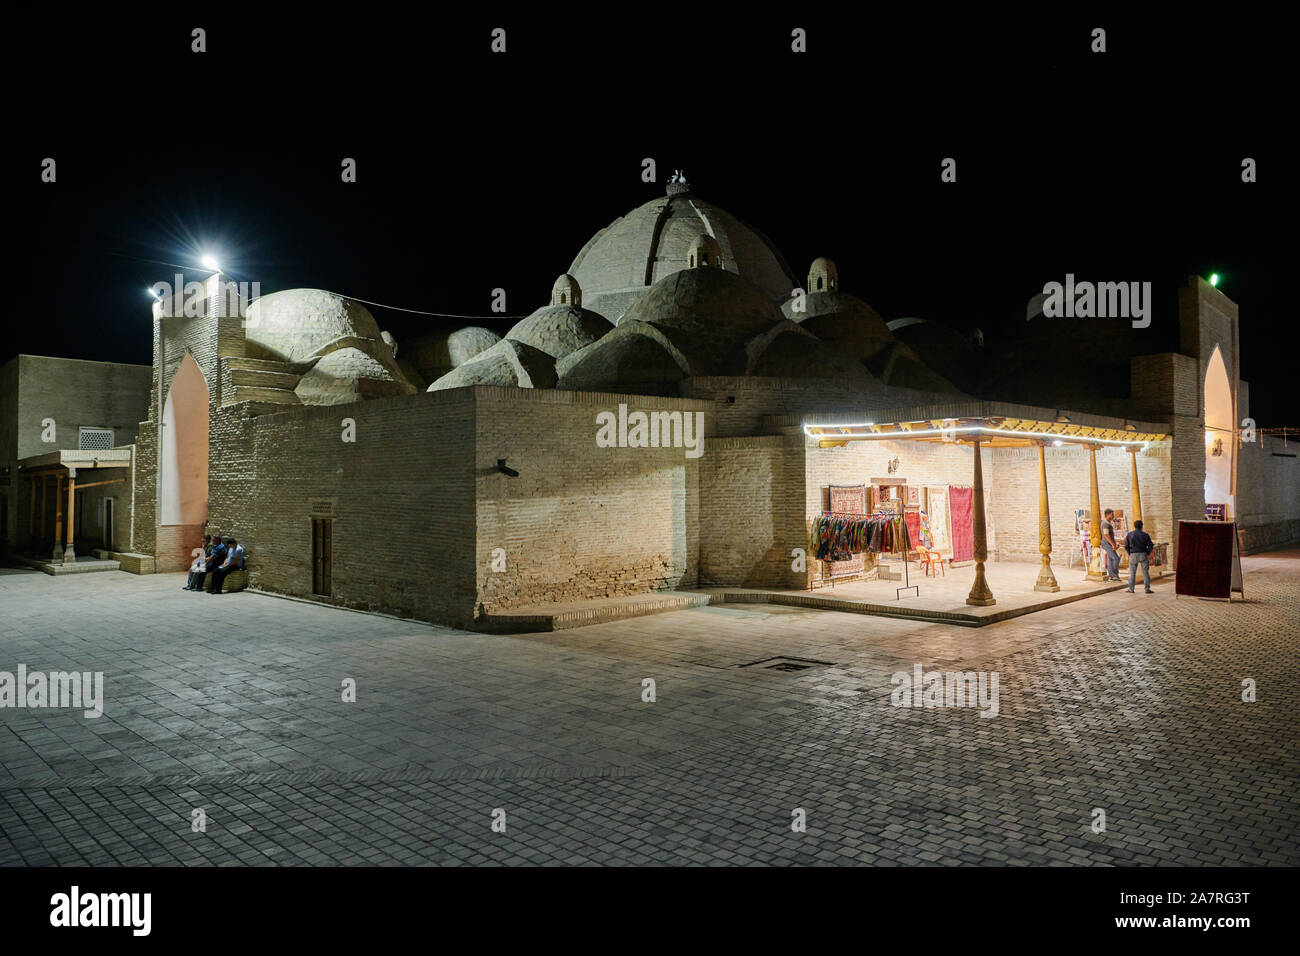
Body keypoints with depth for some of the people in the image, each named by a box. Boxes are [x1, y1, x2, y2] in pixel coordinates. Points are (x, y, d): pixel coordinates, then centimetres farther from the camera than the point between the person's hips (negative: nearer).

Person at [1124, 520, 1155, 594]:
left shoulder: (1130, 534, -1)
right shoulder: (1145, 535, -2)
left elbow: (1126, 546, -2)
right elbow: (1150, 546, -3)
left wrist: (1129, 554, 8)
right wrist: (1147, 553, 10)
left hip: (1133, 555, 1)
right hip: (1143, 555, 0)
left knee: (1132, 573, 6)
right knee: (1146, 572, 4)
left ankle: (1131, 589, 5)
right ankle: (1147, 589, 2)